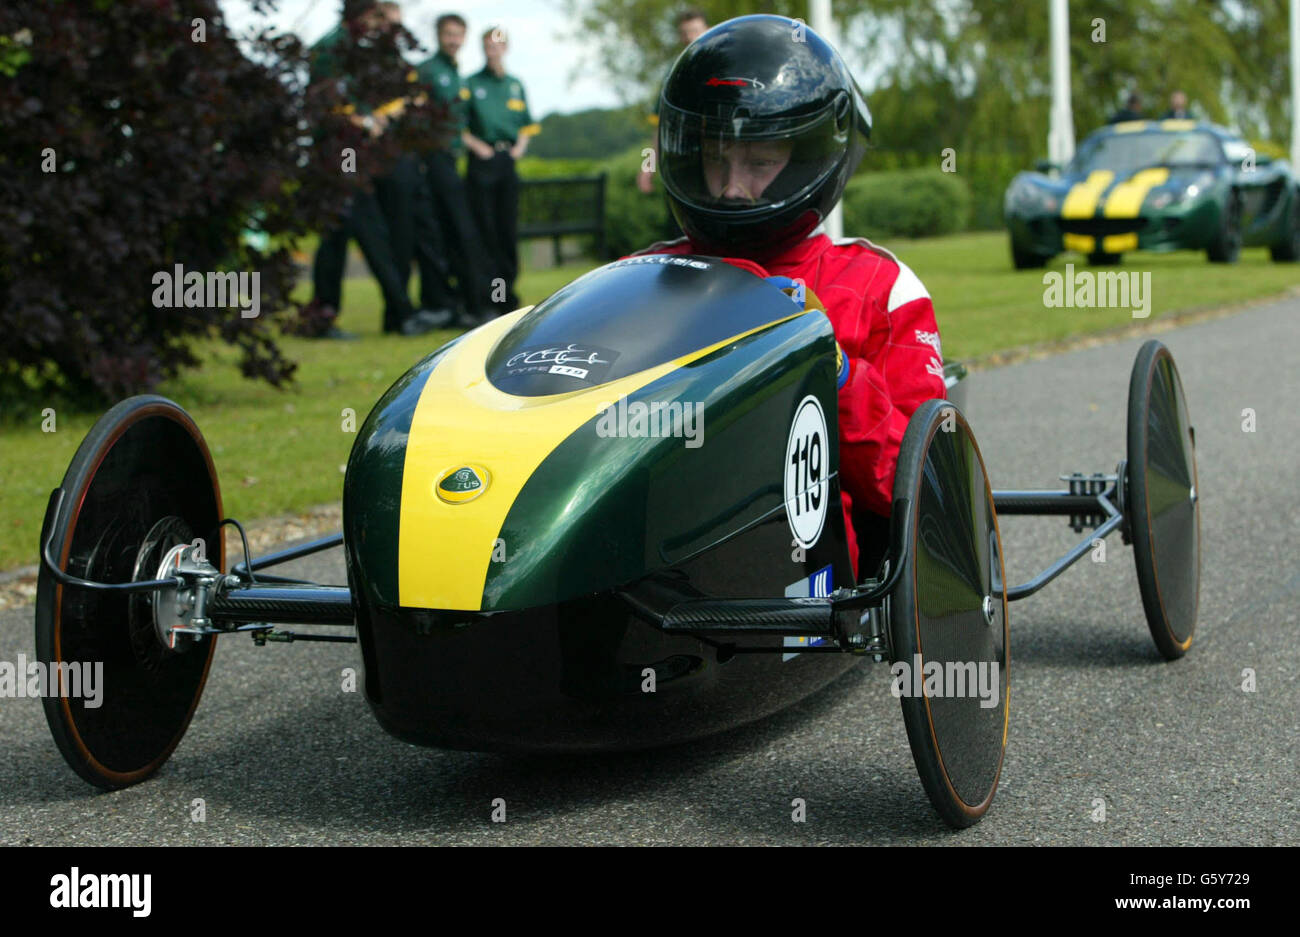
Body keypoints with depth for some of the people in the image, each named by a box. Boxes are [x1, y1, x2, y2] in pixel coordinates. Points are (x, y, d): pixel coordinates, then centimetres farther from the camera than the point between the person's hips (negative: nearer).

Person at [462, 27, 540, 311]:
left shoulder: (515, 85, 16)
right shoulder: (471, 84, 4)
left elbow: (526, 124, 21)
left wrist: (521, 145, 5)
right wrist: (475, 144, -11)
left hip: (508, 160, 4)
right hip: (482, 163, -4)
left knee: (509, 228, 3)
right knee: (486, 228, -6)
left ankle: (508, 292, 9)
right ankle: (489, 295, -4)